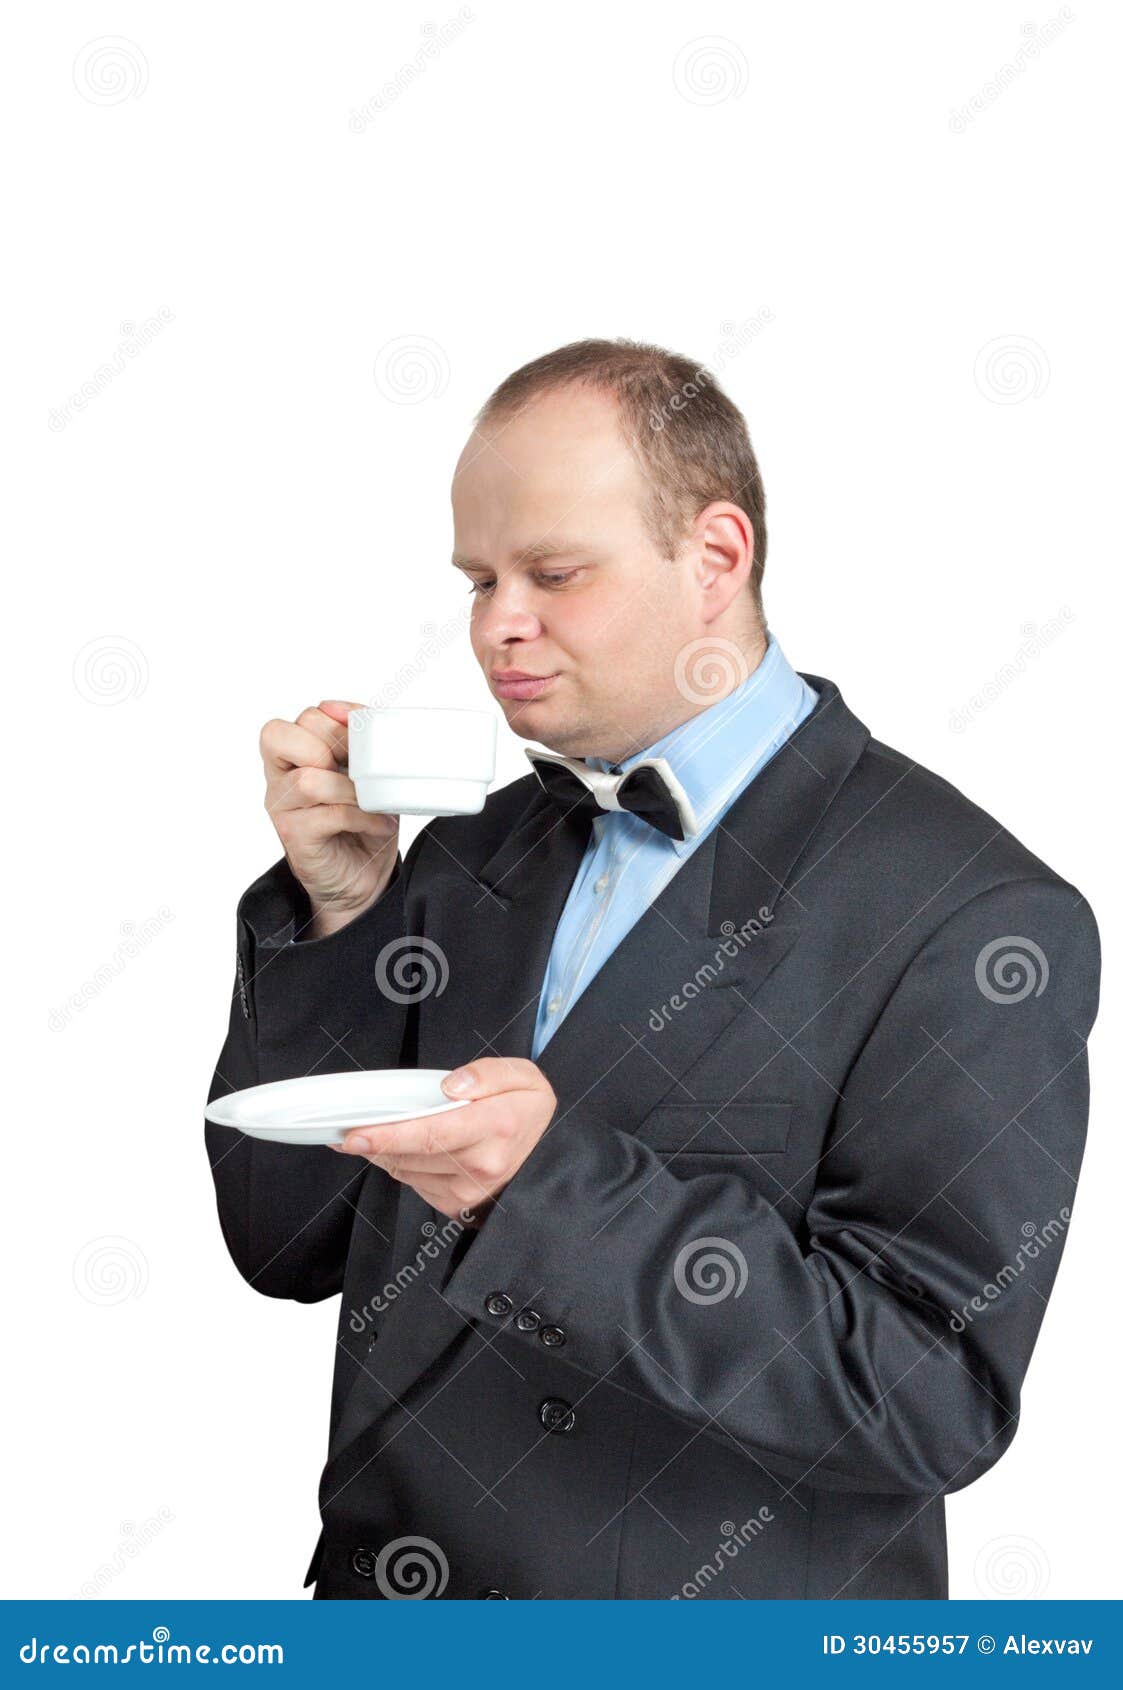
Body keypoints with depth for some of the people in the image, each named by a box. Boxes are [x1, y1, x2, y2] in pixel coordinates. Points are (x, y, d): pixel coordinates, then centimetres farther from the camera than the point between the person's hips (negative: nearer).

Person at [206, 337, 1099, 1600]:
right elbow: (288, 1248, 1)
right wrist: (339, 912, -11)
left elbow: (937, 1395, -21)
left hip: (722, 1638, -5)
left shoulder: (976, 917, -17)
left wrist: (562, 1186, -30)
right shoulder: (469, 855, 1)